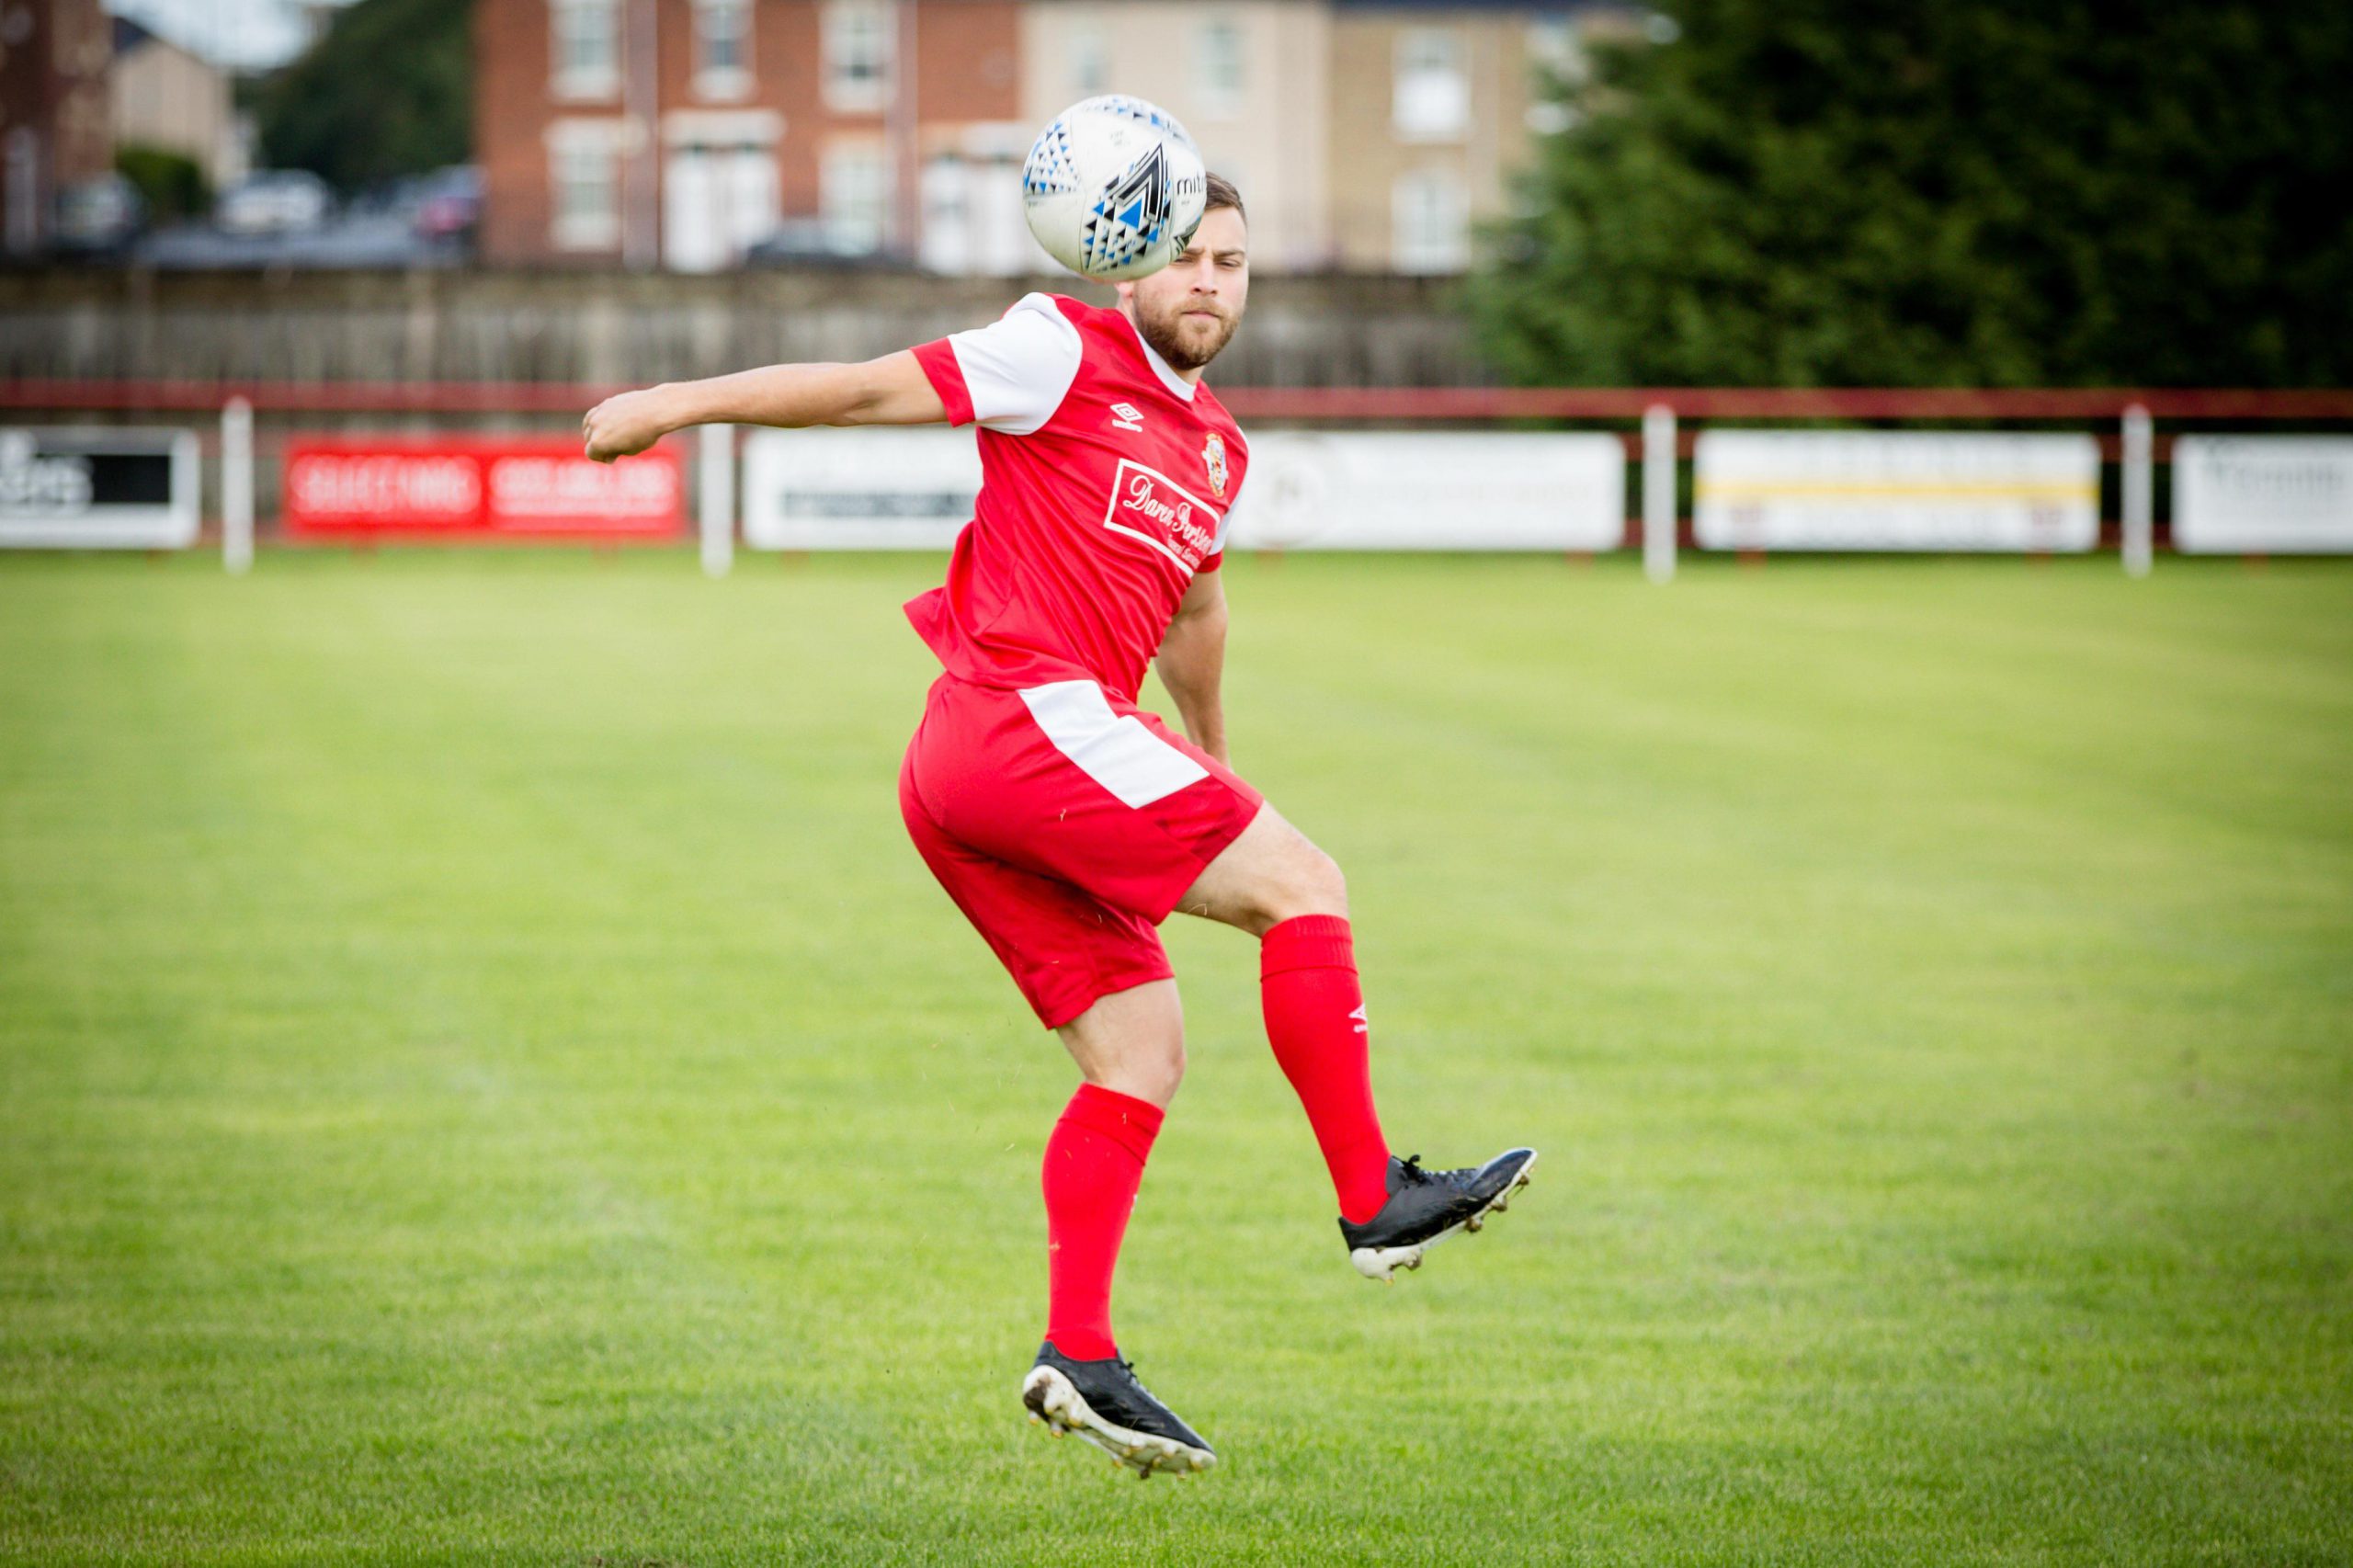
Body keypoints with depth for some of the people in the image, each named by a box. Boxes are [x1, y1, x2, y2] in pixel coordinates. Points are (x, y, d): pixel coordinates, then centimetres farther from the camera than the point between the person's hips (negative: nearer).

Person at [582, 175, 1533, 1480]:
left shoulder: (1217, 449, 22)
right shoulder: (1066, 357, -3)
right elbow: (875, 389, -3)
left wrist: (1209, 755, 52)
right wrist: (679, 403, -5)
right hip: (1028, 718, -9)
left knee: (1141, 1057, 3)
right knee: (1299, 883, -10)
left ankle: (1077, 1353, 0)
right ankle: (1375, 1202, -10)